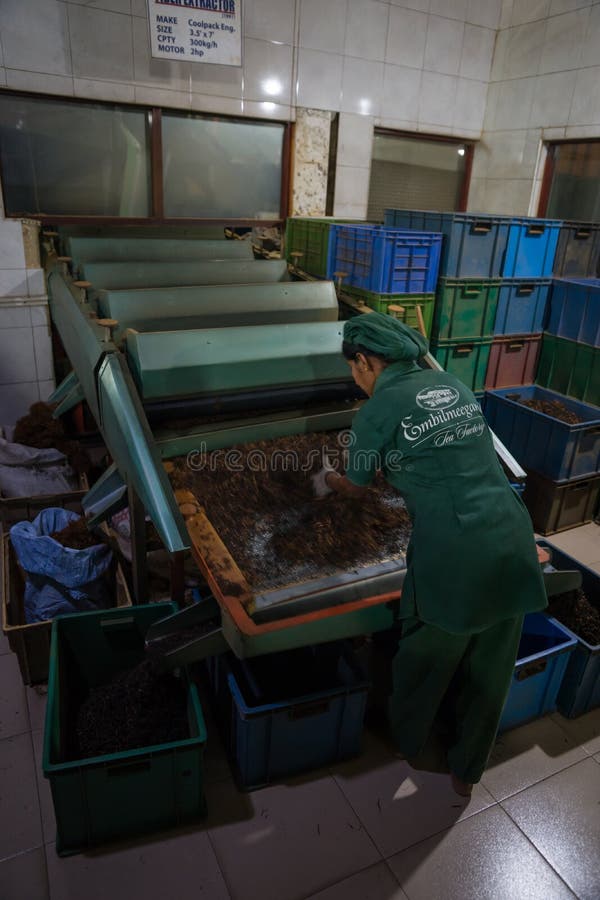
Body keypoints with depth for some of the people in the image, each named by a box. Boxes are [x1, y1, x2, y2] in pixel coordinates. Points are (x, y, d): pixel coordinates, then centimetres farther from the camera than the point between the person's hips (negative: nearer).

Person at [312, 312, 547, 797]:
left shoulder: (378, 409, -5)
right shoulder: (455, 385, 13)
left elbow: (357, 488, 10)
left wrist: (329, 479, 32)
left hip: (453, 552, -6)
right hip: (514, 539, 6)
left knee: (426, 657, 21)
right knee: (490, 670, 22)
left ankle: (407, 741, 49)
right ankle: (466, 772, 44)